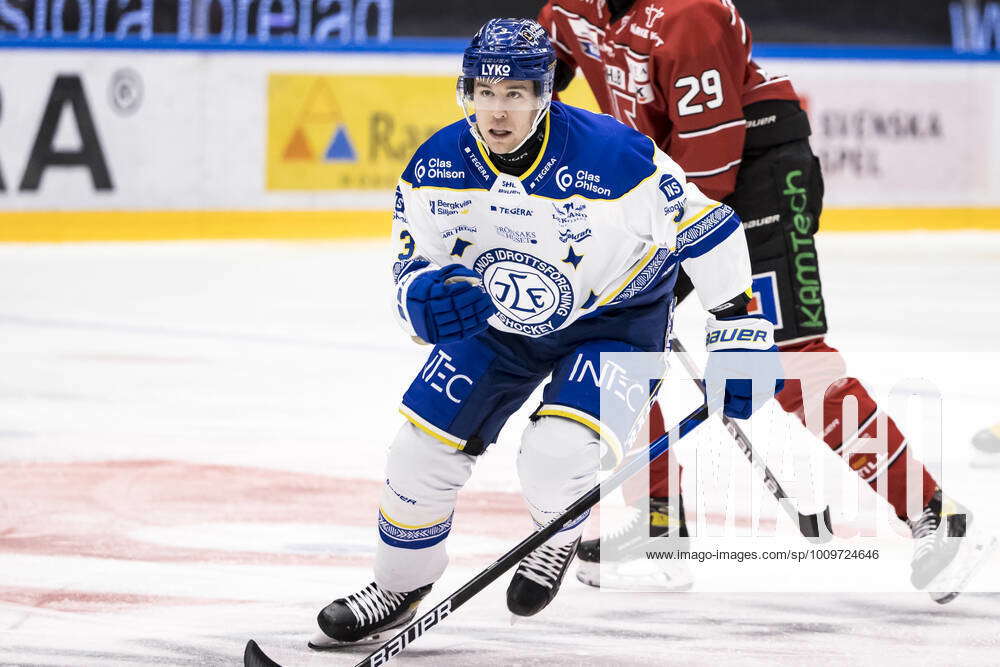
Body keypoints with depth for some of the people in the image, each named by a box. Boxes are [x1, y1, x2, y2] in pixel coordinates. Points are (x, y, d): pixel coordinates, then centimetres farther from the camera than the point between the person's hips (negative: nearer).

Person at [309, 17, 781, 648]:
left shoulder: (616, 157, -31)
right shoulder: (436, 168, -18)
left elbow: (708, 232, -20)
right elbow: (412, 261, -4)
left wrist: (742, 335, -16)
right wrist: (425, 297, -30)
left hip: (613, 321, -4)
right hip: (497, 321, 4)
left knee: (555, 462, -25)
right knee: (423, 449, -2)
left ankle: (561, 534, 14)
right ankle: (399, 587, 25)